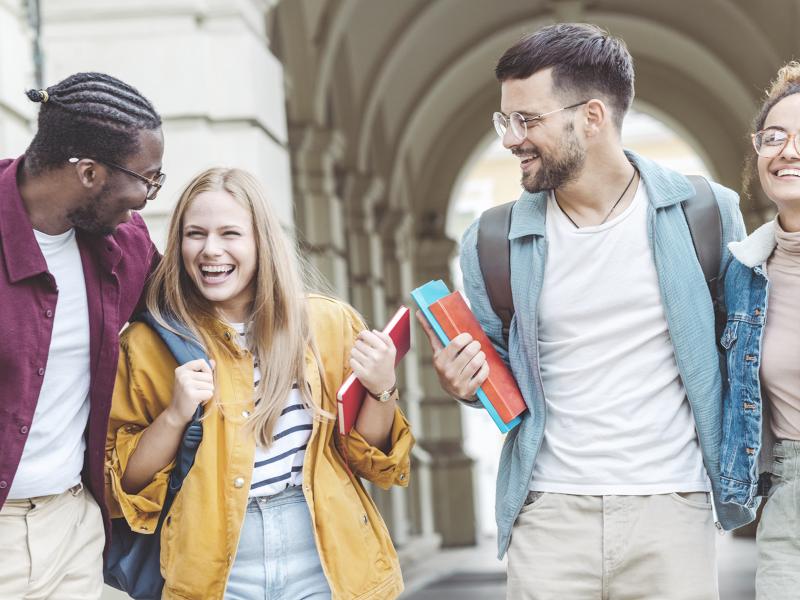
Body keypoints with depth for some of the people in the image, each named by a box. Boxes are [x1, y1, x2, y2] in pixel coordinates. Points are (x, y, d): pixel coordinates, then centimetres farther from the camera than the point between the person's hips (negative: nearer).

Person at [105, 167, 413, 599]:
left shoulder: (329, 324, 1)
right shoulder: (149, 344, -2)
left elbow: (367, 457, 7)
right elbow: (127, 485, 0)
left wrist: (382, 390, -10)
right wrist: (175, 416, -15)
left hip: (327, 565, 1)